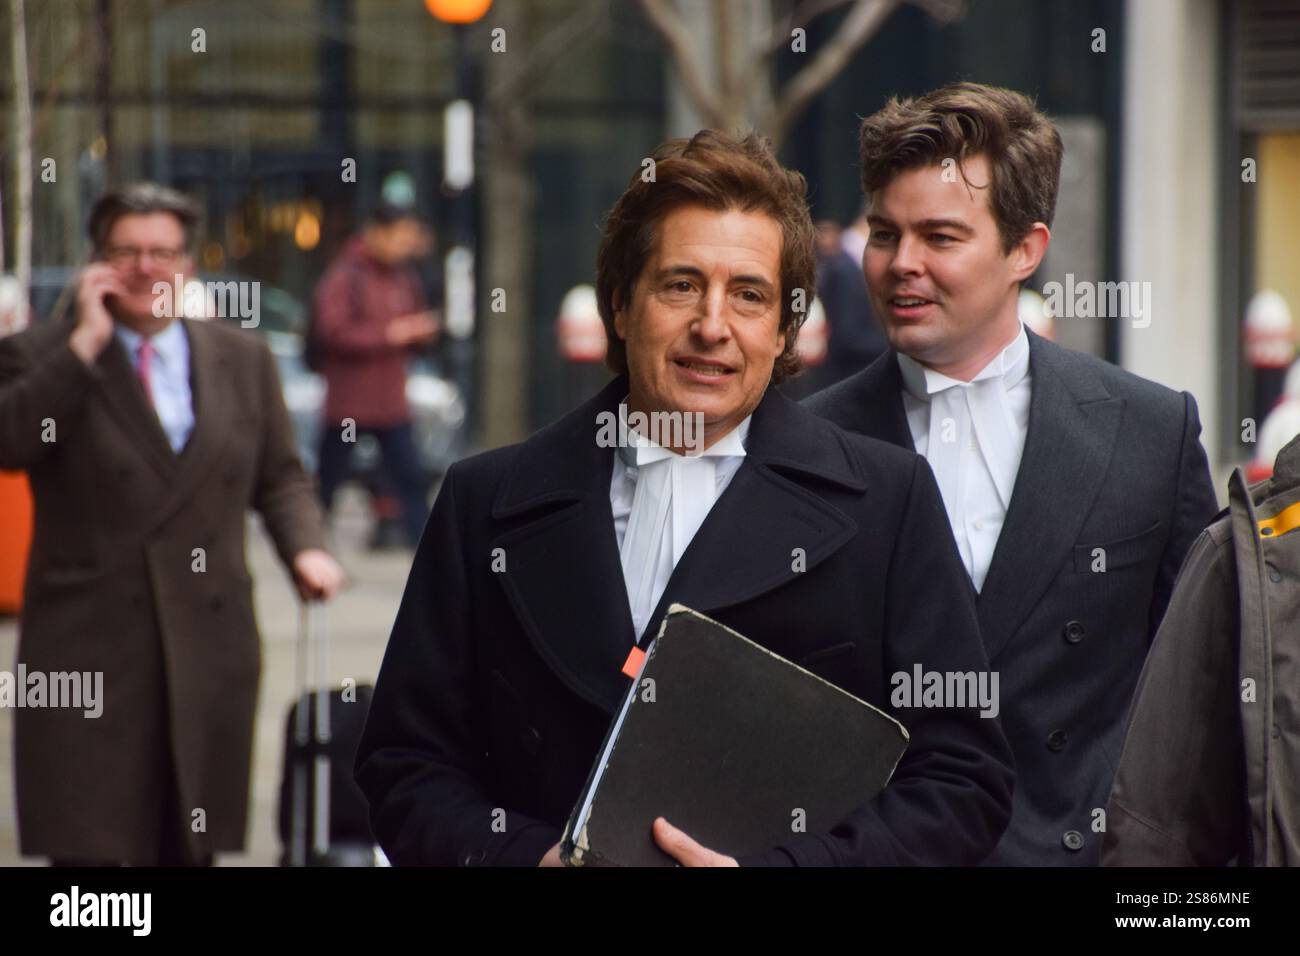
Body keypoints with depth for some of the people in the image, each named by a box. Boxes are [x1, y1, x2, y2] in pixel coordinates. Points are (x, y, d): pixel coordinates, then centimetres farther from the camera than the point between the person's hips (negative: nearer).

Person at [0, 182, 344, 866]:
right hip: (87, 651, -3)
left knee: (190, 848, 9)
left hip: (208, 649, 3)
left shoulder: (244, 360, 13)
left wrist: (305, 548, -1)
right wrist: (86, 343, -15)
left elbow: (279, 477, 18)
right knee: (90, 850, -7)